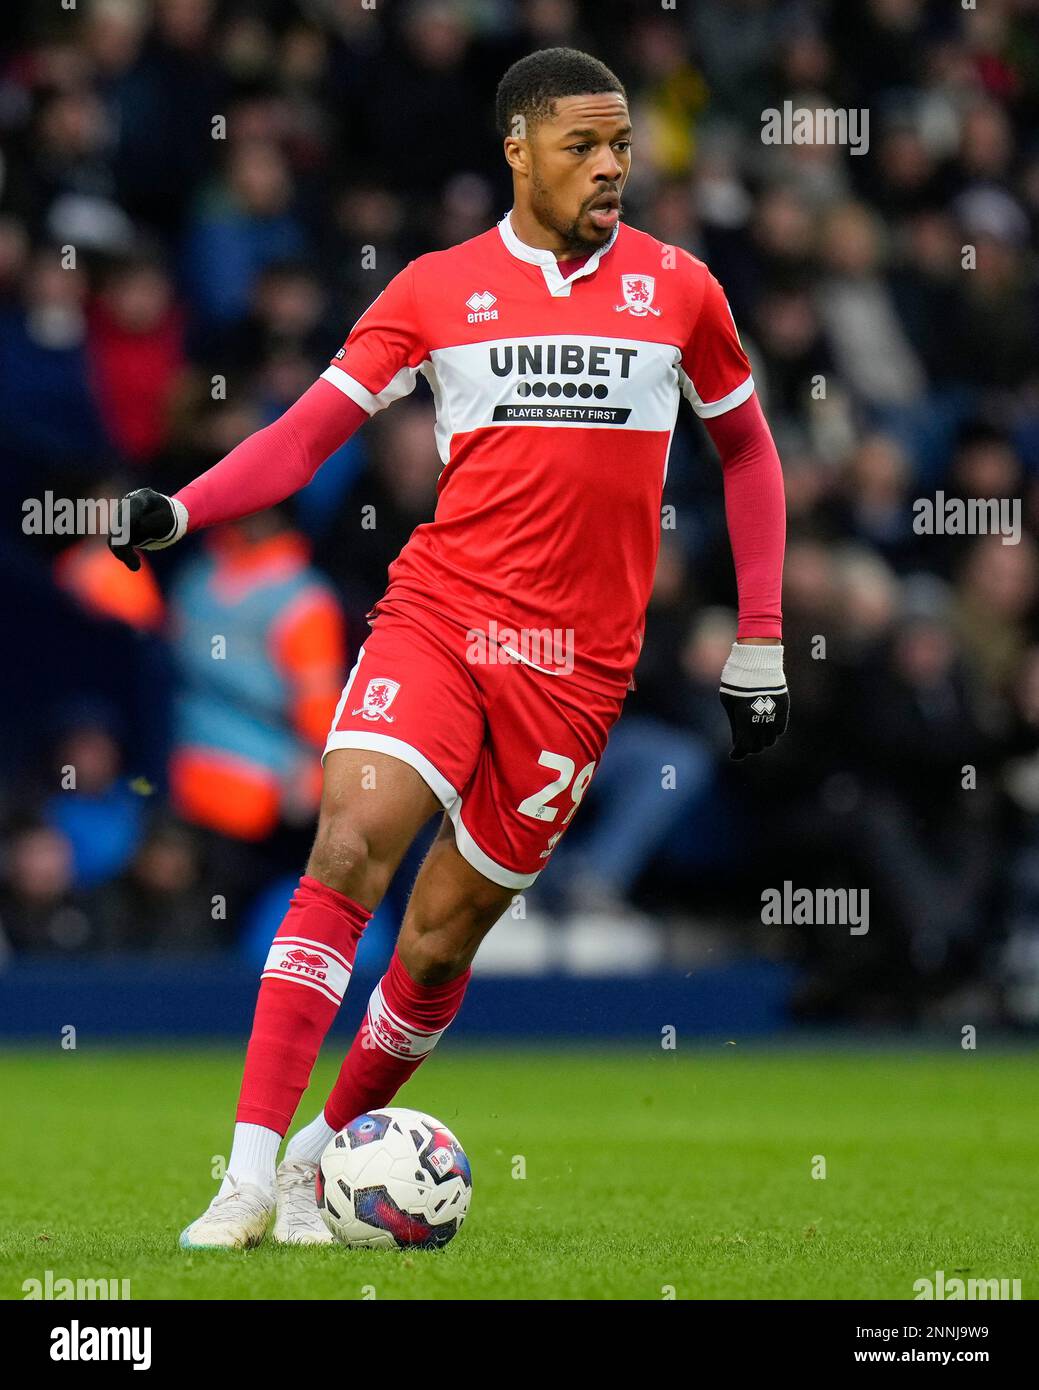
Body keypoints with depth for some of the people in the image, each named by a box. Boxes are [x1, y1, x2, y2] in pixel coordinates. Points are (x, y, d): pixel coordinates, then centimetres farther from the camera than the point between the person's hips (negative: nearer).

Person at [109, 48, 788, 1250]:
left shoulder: (676, 287, 8)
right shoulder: (436, 290, 5)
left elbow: (746, 448, 18)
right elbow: (309, 431, 3)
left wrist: (758, 646, 15)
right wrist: (180, 510, -15)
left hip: (577, 658, 1)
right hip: (438, 610, -1)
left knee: (440, 939, 1)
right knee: (349, 844, -22)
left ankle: (324, 1161, 21)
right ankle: (252, 1171, -22)